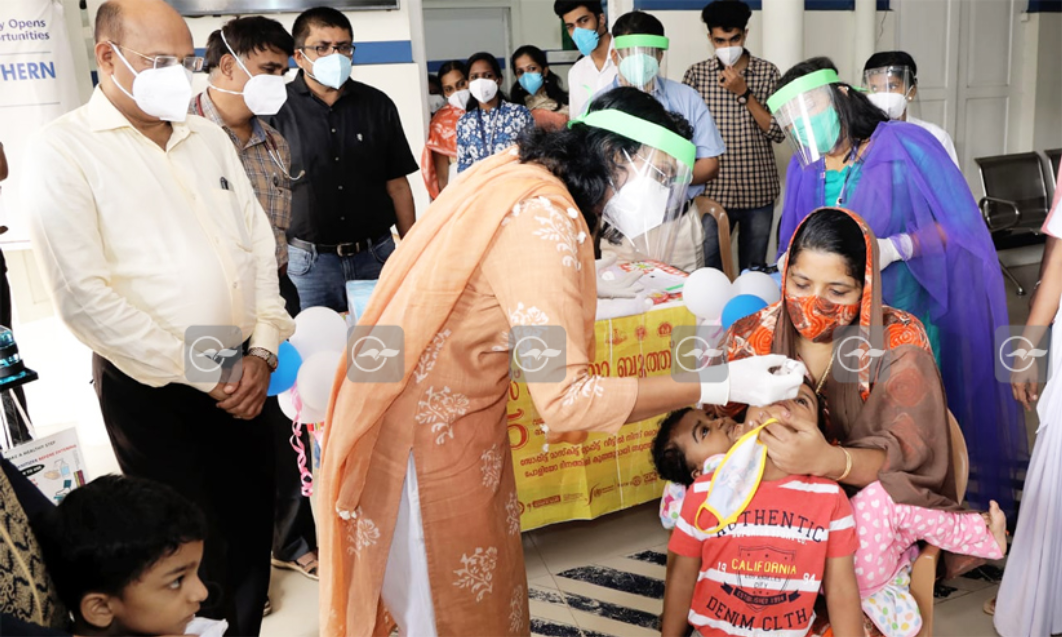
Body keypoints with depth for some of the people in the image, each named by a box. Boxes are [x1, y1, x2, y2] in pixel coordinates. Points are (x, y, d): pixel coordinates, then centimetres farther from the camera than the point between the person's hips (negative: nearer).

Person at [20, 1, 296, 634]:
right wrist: (202, 375, -14)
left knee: (252, 532, 14)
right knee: (193, 554, 7)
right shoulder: (63, 151, -8)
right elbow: (85, 295, -14)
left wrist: (261, 352, -2)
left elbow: (260, 244, 10)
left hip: (243, 380, 5)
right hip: (155, 394, -5)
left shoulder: (208, 138, 10)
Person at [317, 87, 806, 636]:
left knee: (479, 582, 22)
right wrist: (721, 385, -28)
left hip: (443, 408, 9)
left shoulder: (521, 174, 1)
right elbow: (566, 399, -31)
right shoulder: (544, 219, -27)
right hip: (429, 429, -9)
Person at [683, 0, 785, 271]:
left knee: (753, 270, 11)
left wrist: (744, 93, -13)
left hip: (758, 190, 1)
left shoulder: (767, 72, 2)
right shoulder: (696, 74, 2)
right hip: (713, 191, 0)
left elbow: (778, 132, -5)